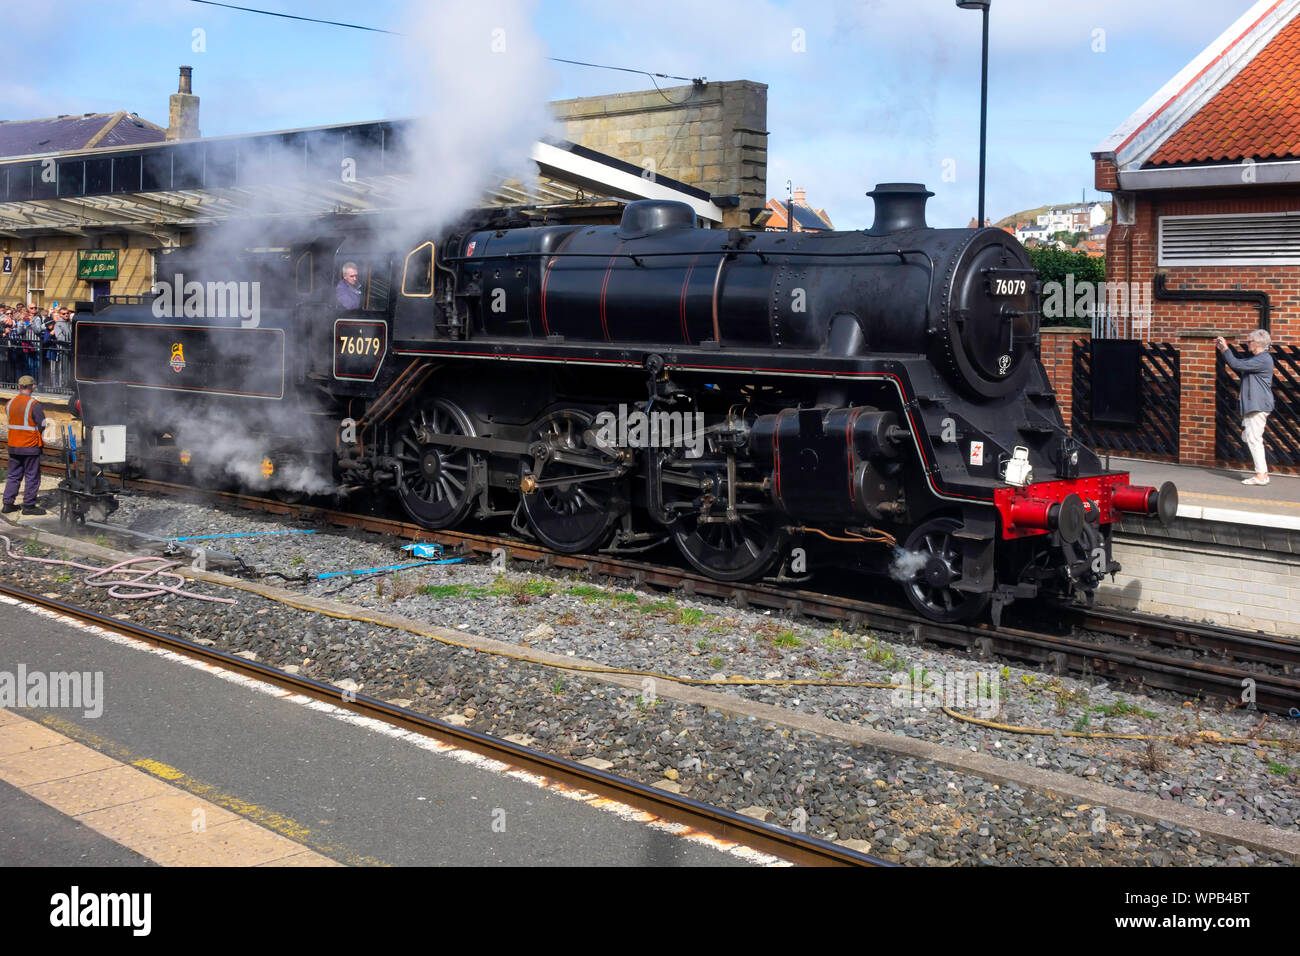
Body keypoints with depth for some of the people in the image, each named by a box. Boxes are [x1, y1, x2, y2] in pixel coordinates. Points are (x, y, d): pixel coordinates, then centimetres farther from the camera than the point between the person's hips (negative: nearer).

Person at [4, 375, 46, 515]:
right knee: (32, 477, 3)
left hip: (13, 446, 6)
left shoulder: (10, 403, 4)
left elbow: (11, 421, 11)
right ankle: (29, 506, 6)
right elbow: (42, 425, -14)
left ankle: (8, 504, 15)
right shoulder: (34, 404, -15)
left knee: (14, 475, 15)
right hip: (30, 446, -6)